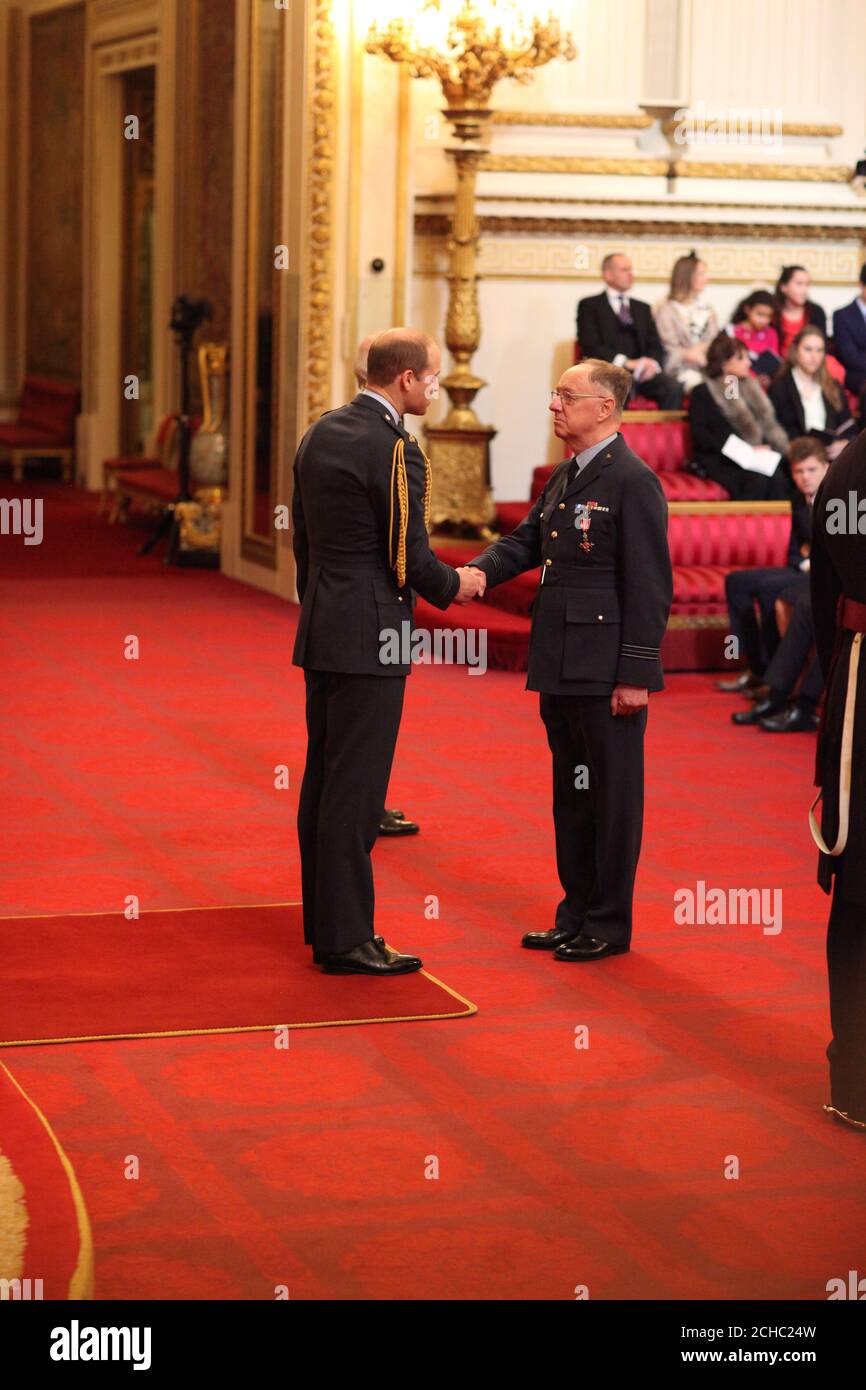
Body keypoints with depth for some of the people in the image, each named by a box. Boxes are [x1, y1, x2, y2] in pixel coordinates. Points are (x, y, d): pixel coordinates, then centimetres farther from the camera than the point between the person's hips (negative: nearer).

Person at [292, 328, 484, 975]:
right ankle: (345, 939, 0)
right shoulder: (394, 447, -16)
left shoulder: (321, 433, 10)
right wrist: (455, 585, 3)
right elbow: (410, 556, -16)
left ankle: (325, 919, 24)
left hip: (322, 630, 9)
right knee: (354, 789, -5)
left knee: (324, 779, 14)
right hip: (369, 637, -9)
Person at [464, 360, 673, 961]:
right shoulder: (563, 478, 15)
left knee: (612, 795, 2)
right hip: (561, 668, 9)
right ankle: (578, 916, 25)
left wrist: (636, 675, -18)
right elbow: (525, 541, 15)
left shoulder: (633, 481, -13)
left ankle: (610, 924, 10)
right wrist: (478, 572, -7)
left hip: (608, 673, -9)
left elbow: (649, 587, -16)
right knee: (571, 793, 15)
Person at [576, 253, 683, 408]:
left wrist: (652, 362, -7)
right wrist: (625, 362, -16)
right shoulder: (589, 306, 11)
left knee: (674, 389, -26)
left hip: (642, 372, 5)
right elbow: (590, 347, -3)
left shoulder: (642, 308, 26)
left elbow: (655, 345, 18)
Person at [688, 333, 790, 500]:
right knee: (757, 480, -32)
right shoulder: (702, 393, 5)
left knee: (778, 478, -27)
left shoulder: (750, 387, 22)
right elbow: (699, 435, -5)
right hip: (719, 460, -5)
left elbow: (767, 423, 16)